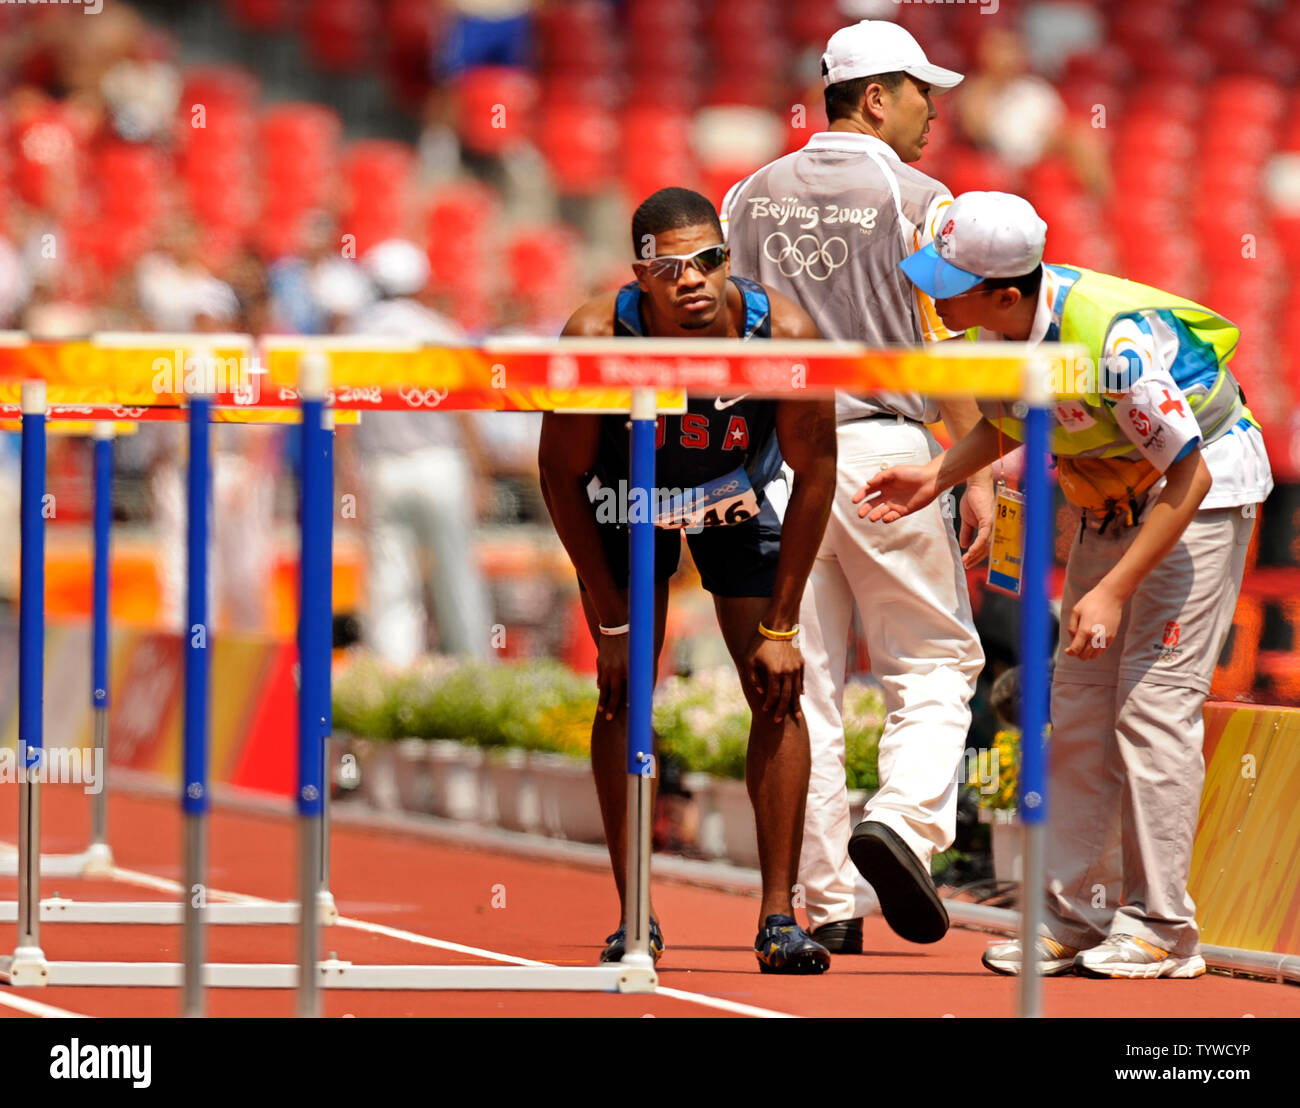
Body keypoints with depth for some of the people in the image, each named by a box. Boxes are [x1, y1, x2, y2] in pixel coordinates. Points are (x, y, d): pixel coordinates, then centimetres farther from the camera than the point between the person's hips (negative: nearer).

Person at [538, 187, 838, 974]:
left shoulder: (784, 333, -33)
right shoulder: (596, 340, -35)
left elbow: (815, 471, -18)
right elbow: (561, 474, -19)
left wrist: (781, 626, -16)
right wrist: (611, 623, -17)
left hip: (744, 502, 1)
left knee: (778, 692, -8)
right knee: (627, 692, -8)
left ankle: (779, 916, -2)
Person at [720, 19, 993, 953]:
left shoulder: (753, 196, 10)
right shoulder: (916, 199, -4)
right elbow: (939, 343, -10)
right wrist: (979, 471, -9)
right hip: (881, 449, -4)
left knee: (803, 680, 6)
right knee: (936, 660, 6)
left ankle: (830, 902, 4)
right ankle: (903, 822, -19)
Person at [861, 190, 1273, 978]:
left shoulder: (1115, 339, -36)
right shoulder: (989, 335, -13)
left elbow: (1188, 476, -28)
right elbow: (1005, 422, 10)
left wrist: (1115, 592, -30)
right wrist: (937, 478, -7)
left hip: (1205, 491, -8)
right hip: (1115, 495, 8)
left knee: (1155, 700, -14)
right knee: (1079, 705, 4)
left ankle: (1161, 927, -9)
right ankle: (1079, 915, 9)